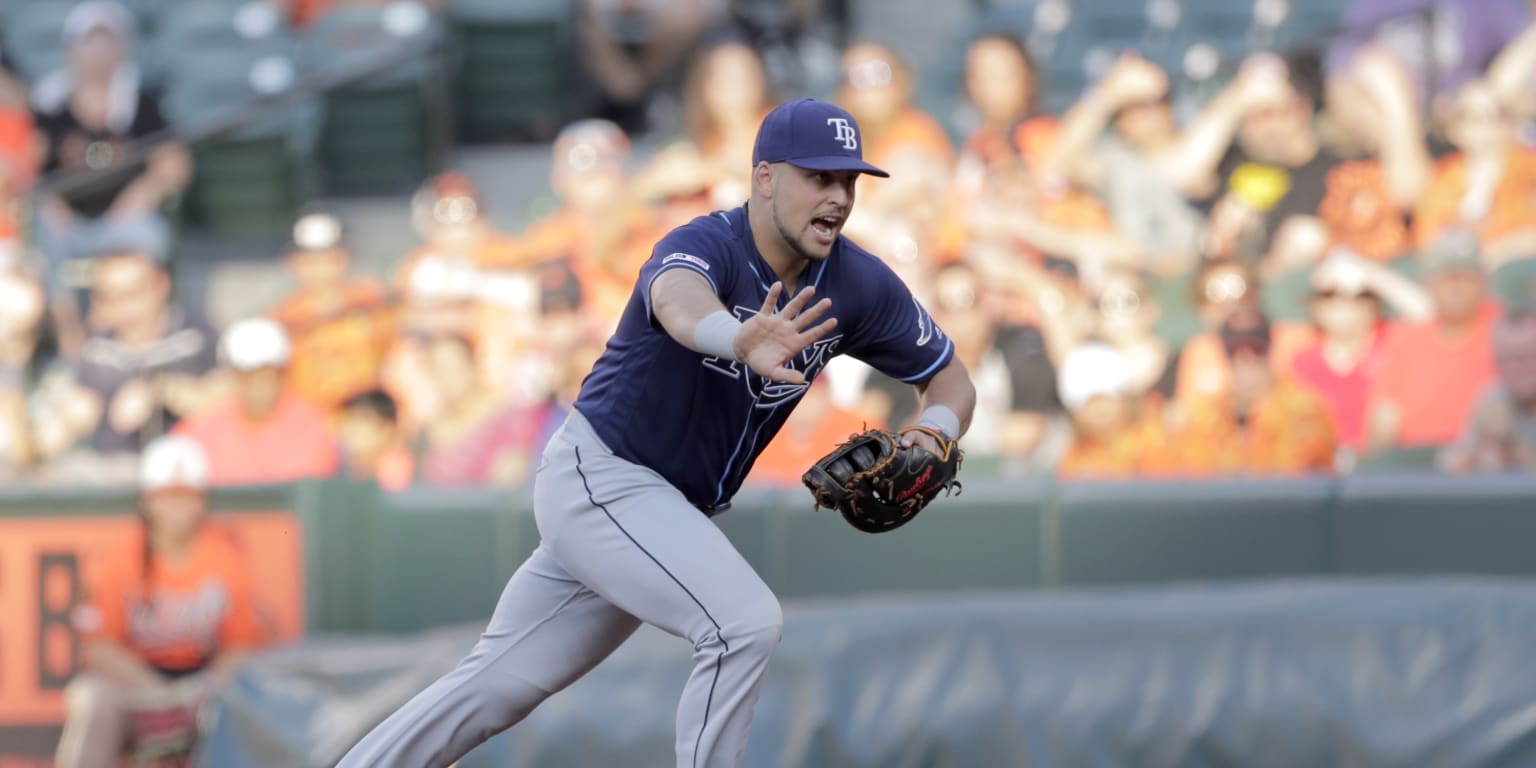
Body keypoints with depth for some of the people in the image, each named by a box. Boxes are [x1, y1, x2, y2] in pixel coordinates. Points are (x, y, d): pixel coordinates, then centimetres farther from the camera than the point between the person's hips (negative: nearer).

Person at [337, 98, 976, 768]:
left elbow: (950, 378, 6)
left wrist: (934, 435, -19)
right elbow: (678, 301, -50)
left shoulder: (859, 285, -5)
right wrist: (736, 339, -74)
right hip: (598, 479, -7)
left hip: (669, 513, 7)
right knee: (745, 622, -24)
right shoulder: (704, 247, -25)